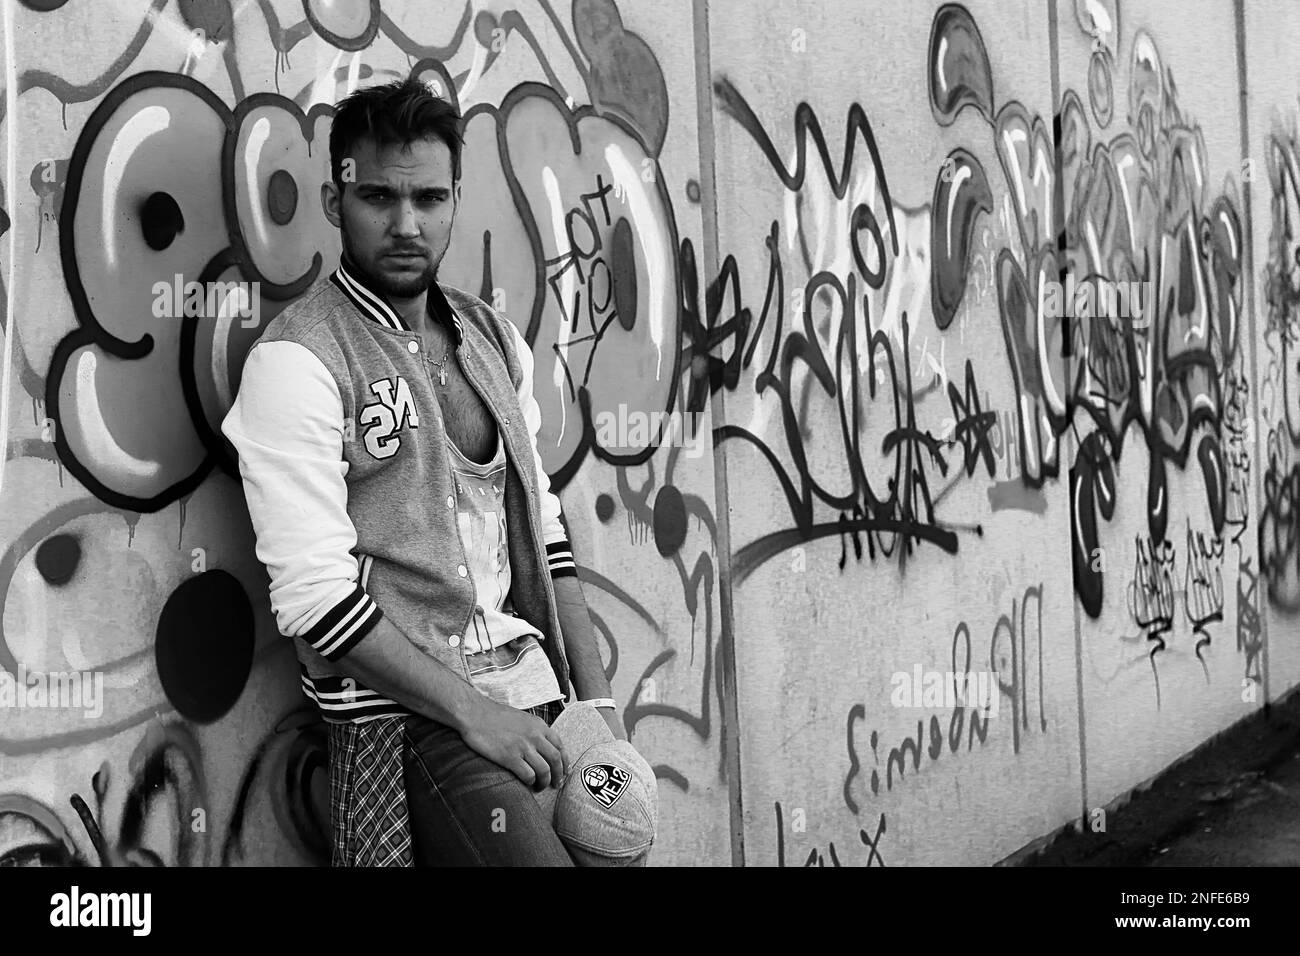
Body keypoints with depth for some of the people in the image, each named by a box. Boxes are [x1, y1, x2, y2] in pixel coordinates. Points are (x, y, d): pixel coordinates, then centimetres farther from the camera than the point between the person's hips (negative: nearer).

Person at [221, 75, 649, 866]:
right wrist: (472, 711, -16)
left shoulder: (494, 338, 12)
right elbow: (315, 593, -15)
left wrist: (597, 694, 8)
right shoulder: (297, 361, -10)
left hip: (535, 690, 7)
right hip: (413, 716, -6)